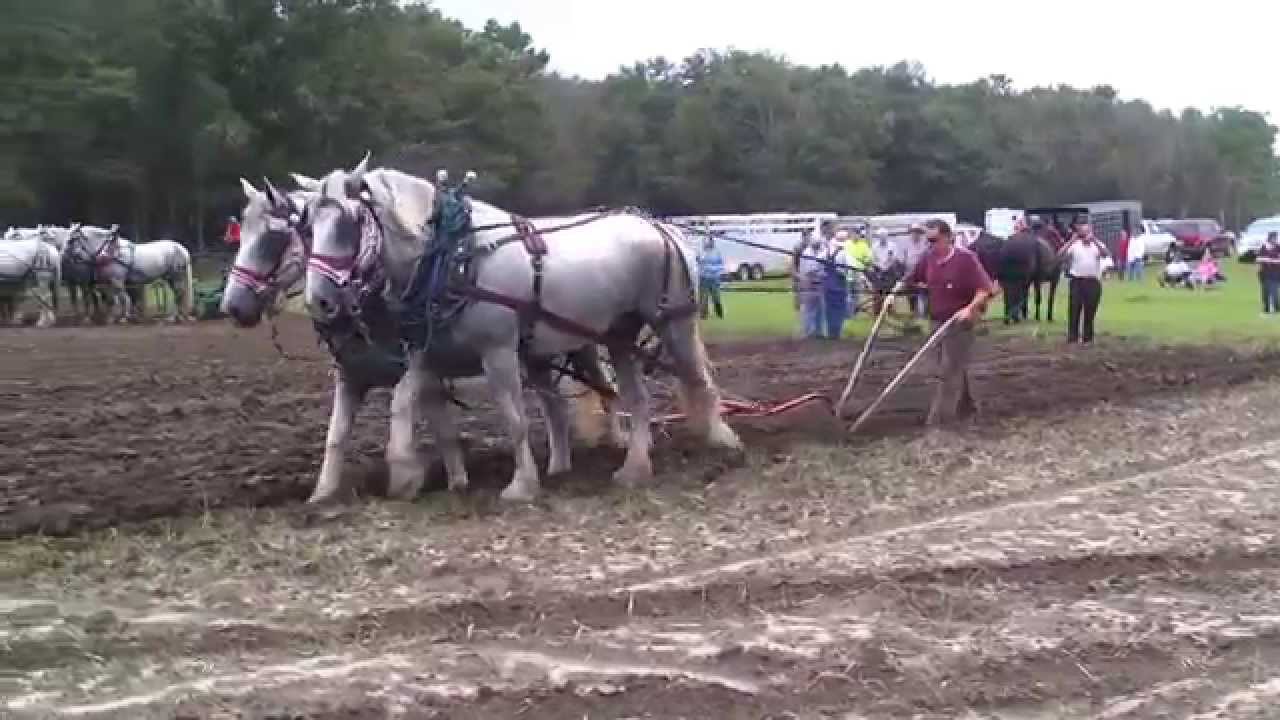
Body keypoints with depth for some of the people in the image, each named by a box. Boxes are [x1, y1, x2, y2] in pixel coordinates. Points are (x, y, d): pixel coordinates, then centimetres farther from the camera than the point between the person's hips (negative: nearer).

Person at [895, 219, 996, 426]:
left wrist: (970, 308, -29)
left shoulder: (966, 258, -16)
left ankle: (939, 419, -10)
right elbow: (909, 279, 15)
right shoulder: (929, 258, 3)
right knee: (952, 368, 17)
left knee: (951, 370, -8)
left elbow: (986, 289, -18)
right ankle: (964, 406, 33)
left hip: (960, 323, -7)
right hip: (938, 322, 7)